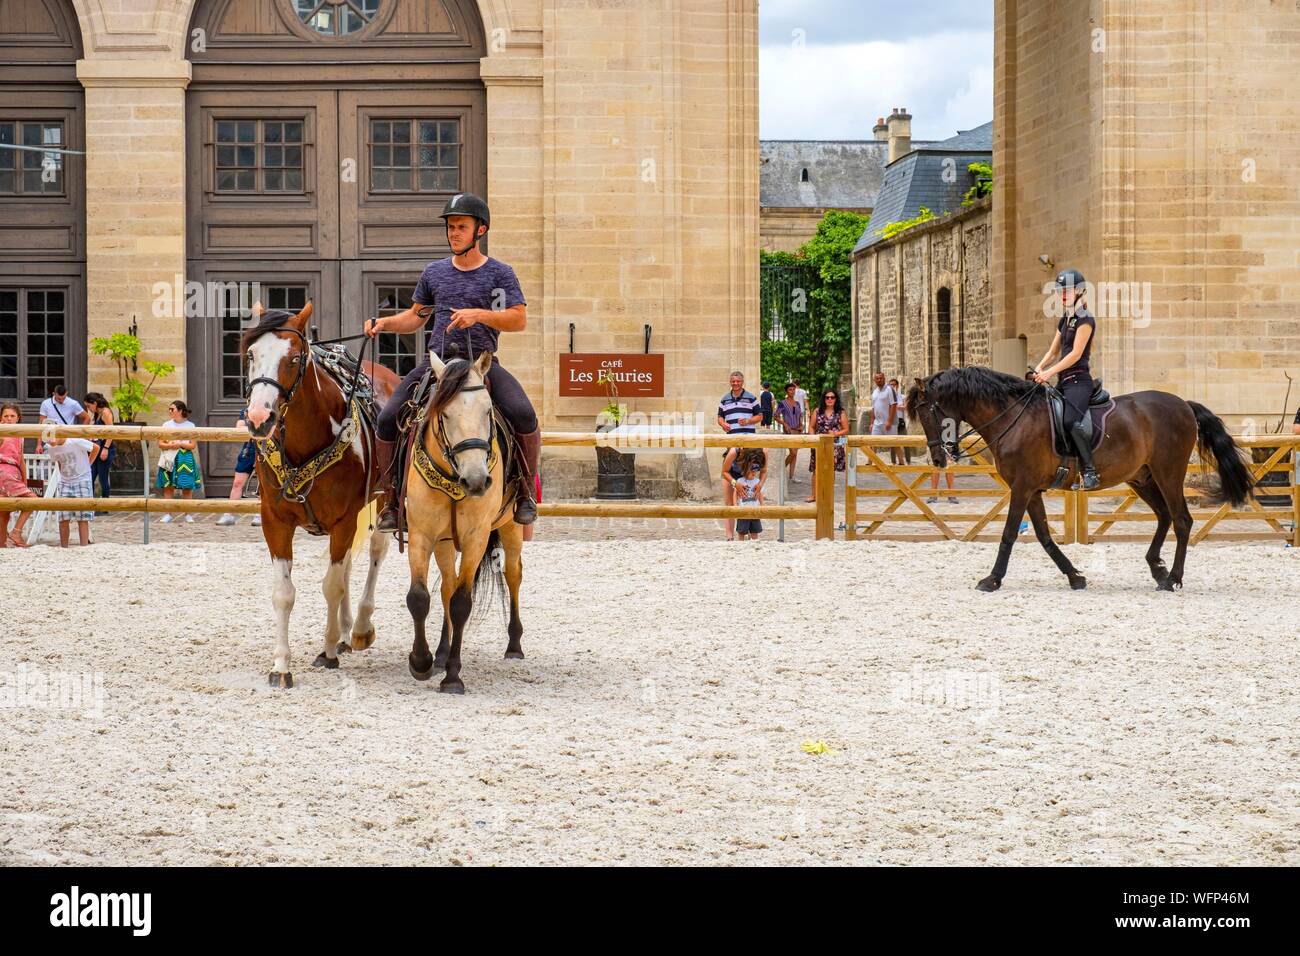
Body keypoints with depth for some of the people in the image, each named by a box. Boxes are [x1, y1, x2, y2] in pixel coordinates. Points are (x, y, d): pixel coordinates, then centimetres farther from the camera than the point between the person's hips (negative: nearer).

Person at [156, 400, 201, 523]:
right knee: (168, 486, 0)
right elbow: (160, 444, 4)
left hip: (185, 458, -2)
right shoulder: (166, 425, 8)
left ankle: (188, 514, 4)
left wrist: (180, 444, -12)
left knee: (187, 487, -3)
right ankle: (169, 514, 6)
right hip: (169, 458, 2)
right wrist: (170, 445, -13)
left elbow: (193, 445, -1)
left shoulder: (190, 426, 3)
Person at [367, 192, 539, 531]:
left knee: (523, 415, -28)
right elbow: (415, 318, 24)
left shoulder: (499, 273, 5)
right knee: (387, 419, -15)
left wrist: (478, 314, -17)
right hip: (436, 360, 3)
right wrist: (383, 323, 6)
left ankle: (526, 492, -10)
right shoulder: (435, 272, 17)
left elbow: (519, 320, -3)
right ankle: (391, 500, -3)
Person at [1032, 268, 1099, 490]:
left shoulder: (1085, 320, -7)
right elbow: (1053, 352, 20)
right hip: (1063, 381, 10)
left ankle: (1089, 471, -29)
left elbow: (1076, 354, -15)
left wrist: (1049, 373, -21)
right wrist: (1039, 368, 1)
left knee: (1071, 421, -31)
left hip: (1078, 380, -10)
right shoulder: (1064, 321, 20)